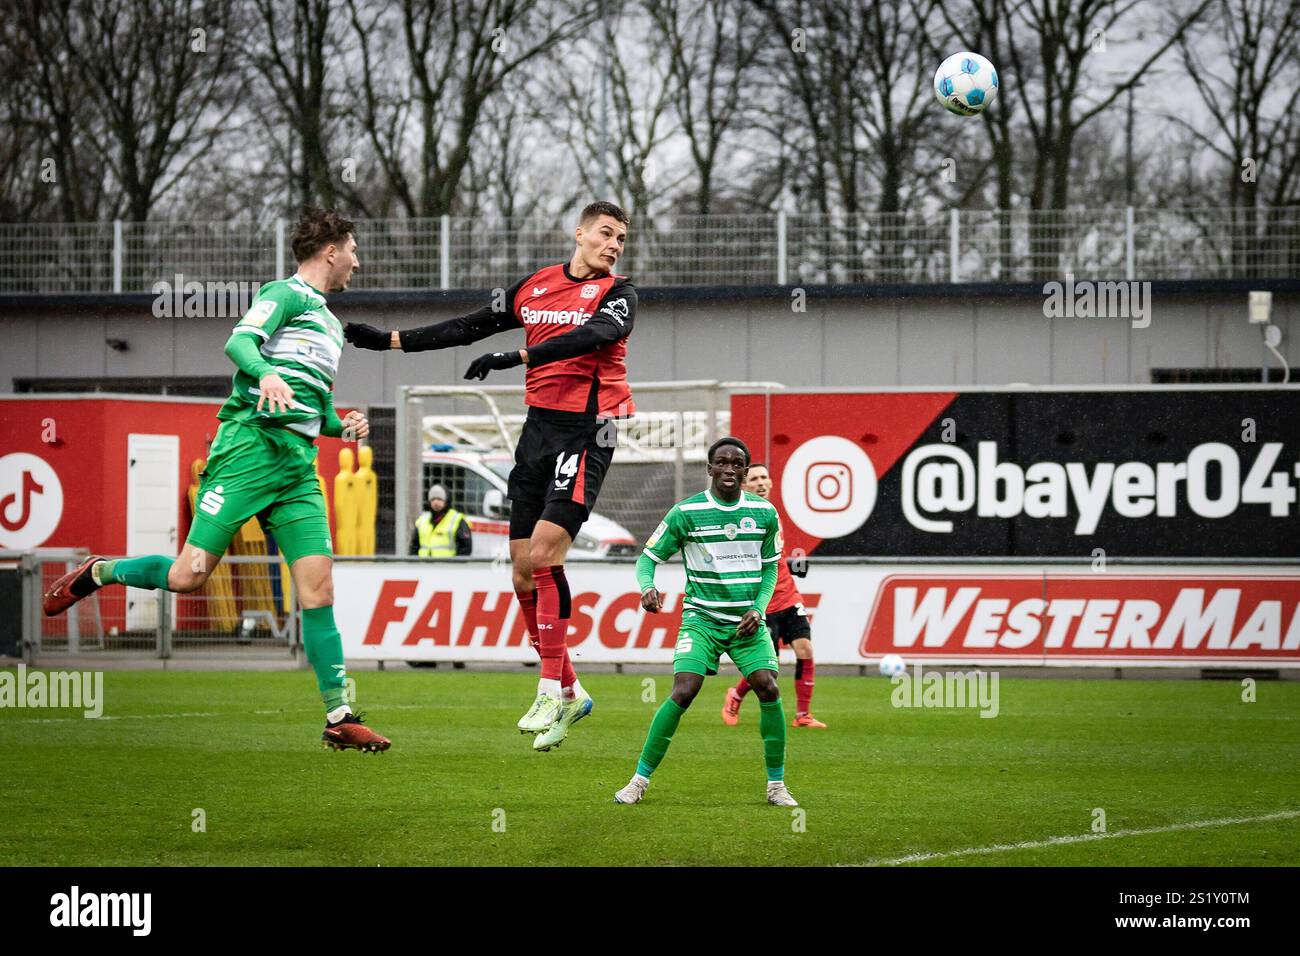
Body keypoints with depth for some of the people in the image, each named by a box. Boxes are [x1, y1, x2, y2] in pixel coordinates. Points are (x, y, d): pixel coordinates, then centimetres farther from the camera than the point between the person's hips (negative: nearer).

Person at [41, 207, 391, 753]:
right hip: (249, 445, -7)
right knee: (189, 576, -12)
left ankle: (339, 718, -4)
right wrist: (265, 372, -36)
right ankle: (97, 574, 15)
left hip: (298, 465, 7)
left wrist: (342, 426, 15)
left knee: (318, 587, -5)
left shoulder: (330, 324, 27)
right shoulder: (286, 294, 1)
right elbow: (239, 341, -17)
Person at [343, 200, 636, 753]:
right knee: (523, 567, 2)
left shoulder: (616, 293, -2)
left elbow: (598, 334, -23)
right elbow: (469, 328, 21)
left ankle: (550, 690, -10)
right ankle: (568, 692, 13)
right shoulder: (534, 286, 13)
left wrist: (518, 357, -30)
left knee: (544, 552, -18)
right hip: (538, 427, 6)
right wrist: (390, 340, 21)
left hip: (587, 432, -6)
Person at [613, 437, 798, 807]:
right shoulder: (686, 513, -6)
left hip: (747, 621, 2)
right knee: (683, 693, -18)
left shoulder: (764, 513, 3)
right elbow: (648, 557, 0)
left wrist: (758, 609, -3)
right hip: (701, 619, -2)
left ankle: (776, 785, 0)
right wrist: (647, 587, -22)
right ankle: (639, 780, -7)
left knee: (769, 690, -15)